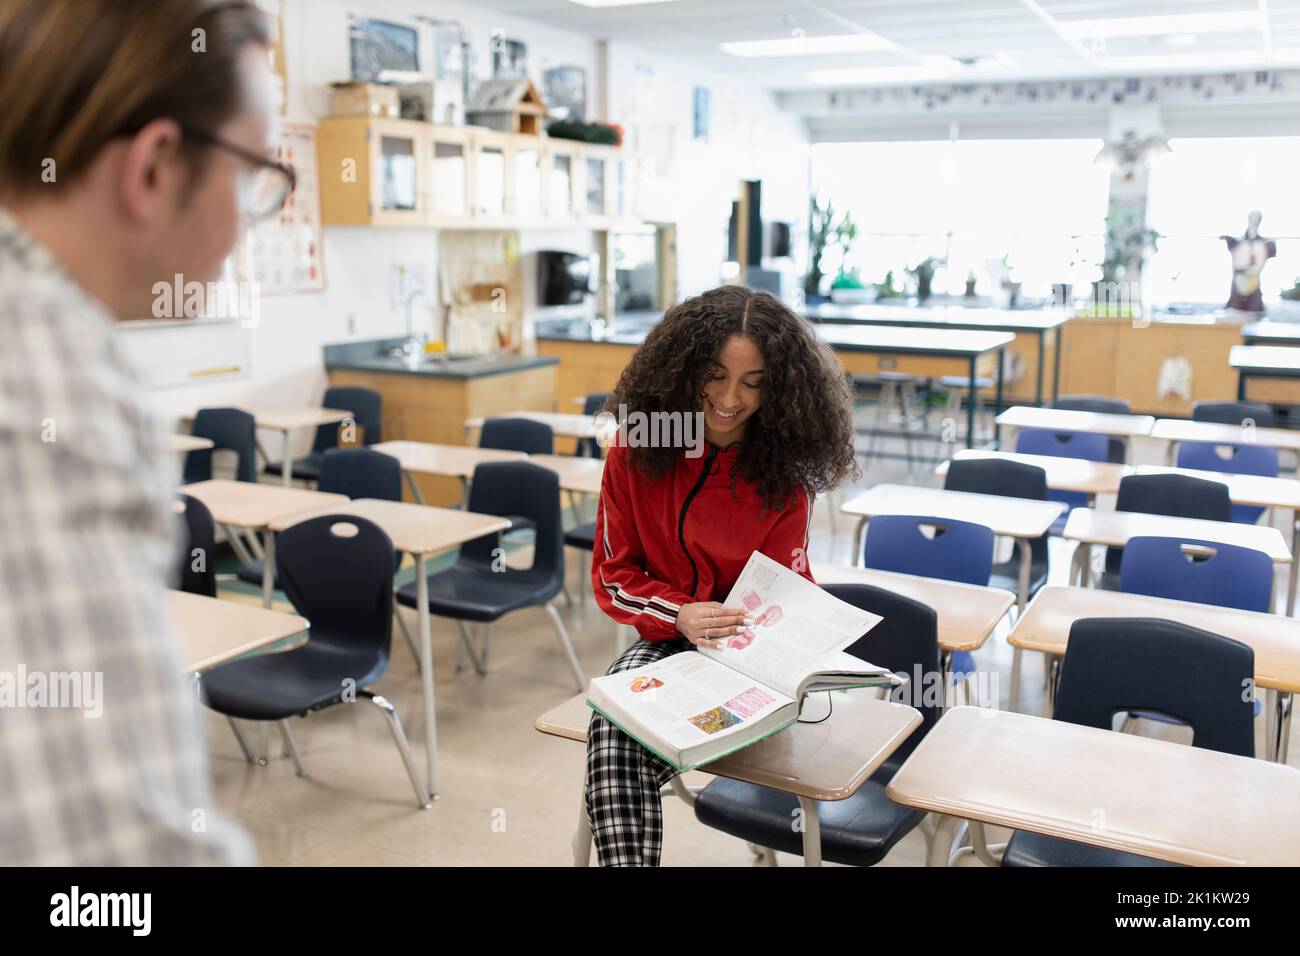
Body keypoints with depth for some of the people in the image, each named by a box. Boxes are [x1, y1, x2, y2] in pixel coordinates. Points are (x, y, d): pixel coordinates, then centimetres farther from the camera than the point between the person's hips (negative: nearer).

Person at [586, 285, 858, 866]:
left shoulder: (783, 475, -7)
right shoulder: (637, 453, -4)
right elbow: (612, 576, 1)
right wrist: (680, 615, -18)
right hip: (663, 638, 3)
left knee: (623, 746, -29)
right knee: (612, 723, -31)